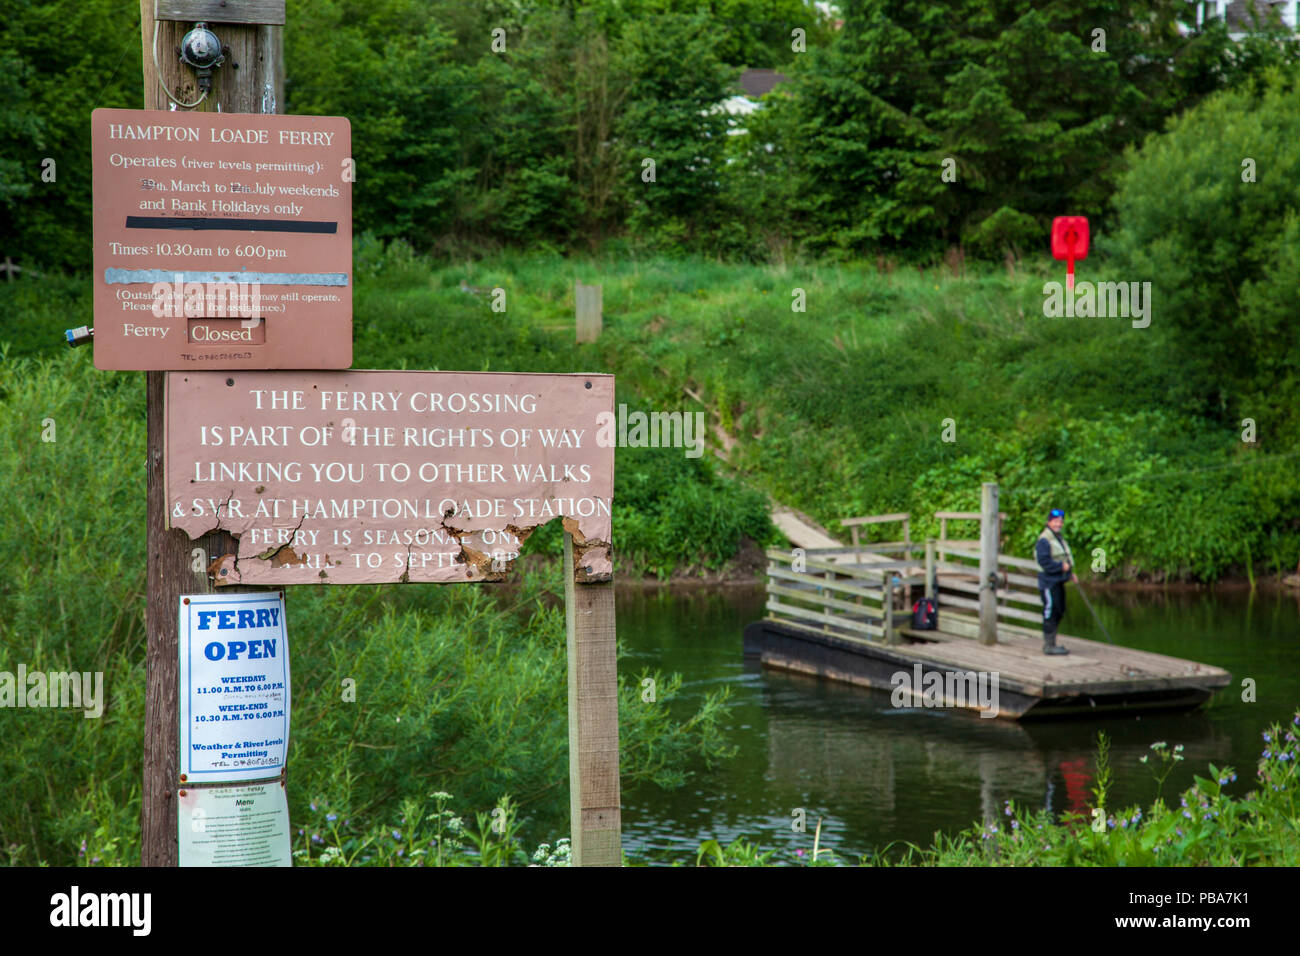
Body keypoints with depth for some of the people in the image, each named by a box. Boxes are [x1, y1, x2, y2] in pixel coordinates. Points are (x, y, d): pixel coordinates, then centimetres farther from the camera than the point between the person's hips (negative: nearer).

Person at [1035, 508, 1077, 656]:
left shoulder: (1059, 538, 17)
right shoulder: (1044, 541, -15)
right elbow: (1044, 562, -22)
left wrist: (1070, 574, 14)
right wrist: (1062, 566, -20)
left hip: (1059, 582, 10)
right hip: (1049, 582, -10)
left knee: (1059, 612, 14)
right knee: (1051, 612, -9)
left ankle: (1050, 642, 23)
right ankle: (1049, 645, -5)